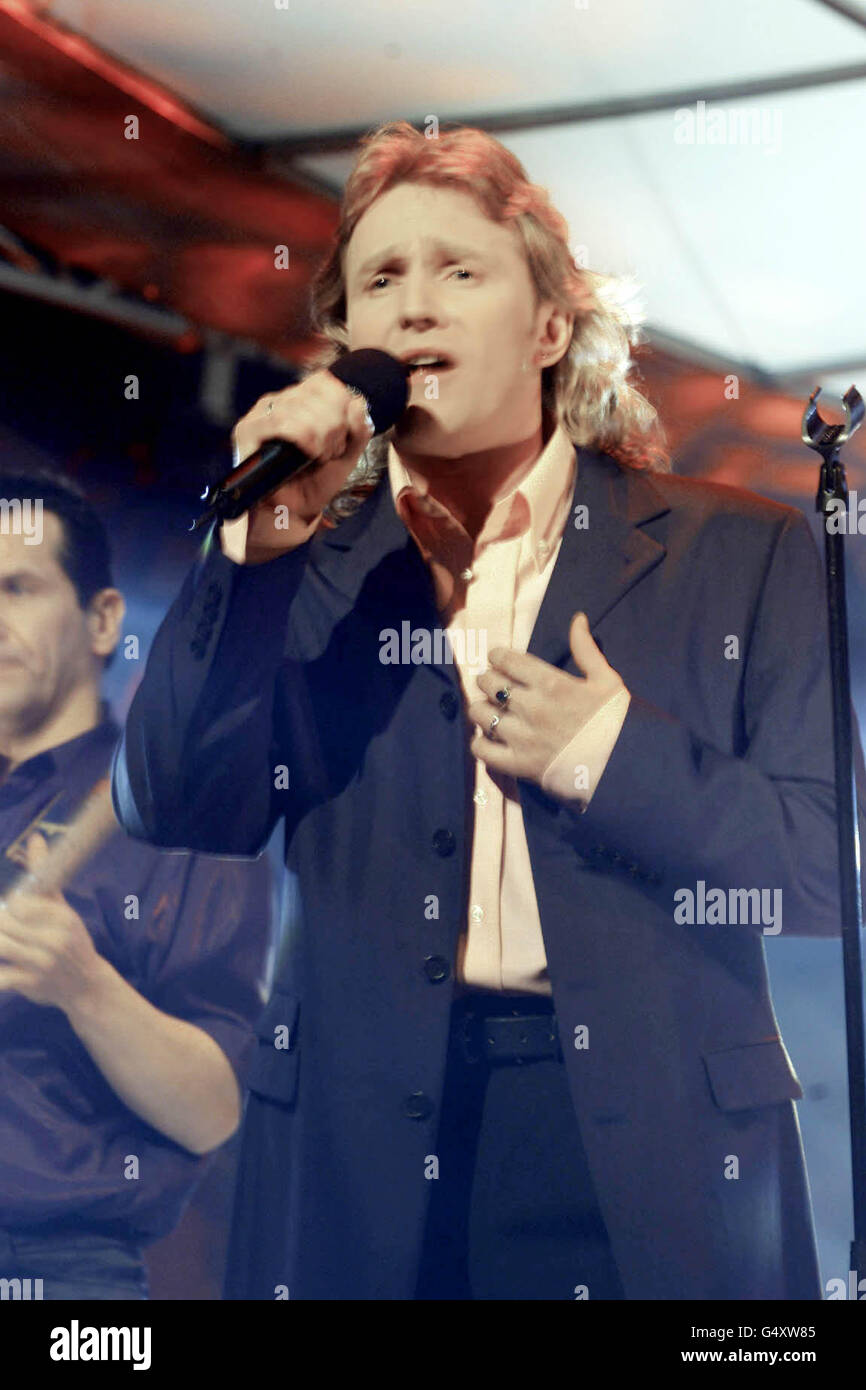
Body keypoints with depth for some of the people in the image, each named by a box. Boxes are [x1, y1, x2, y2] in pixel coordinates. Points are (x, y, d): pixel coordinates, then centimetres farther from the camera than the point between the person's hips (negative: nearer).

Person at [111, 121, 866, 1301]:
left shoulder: (737, 555, 3)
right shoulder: (304, 571, 7)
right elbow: (173, 823, -4)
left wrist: (621, 759, -13)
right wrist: (257, 547, -12)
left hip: (653, 1148, 0)